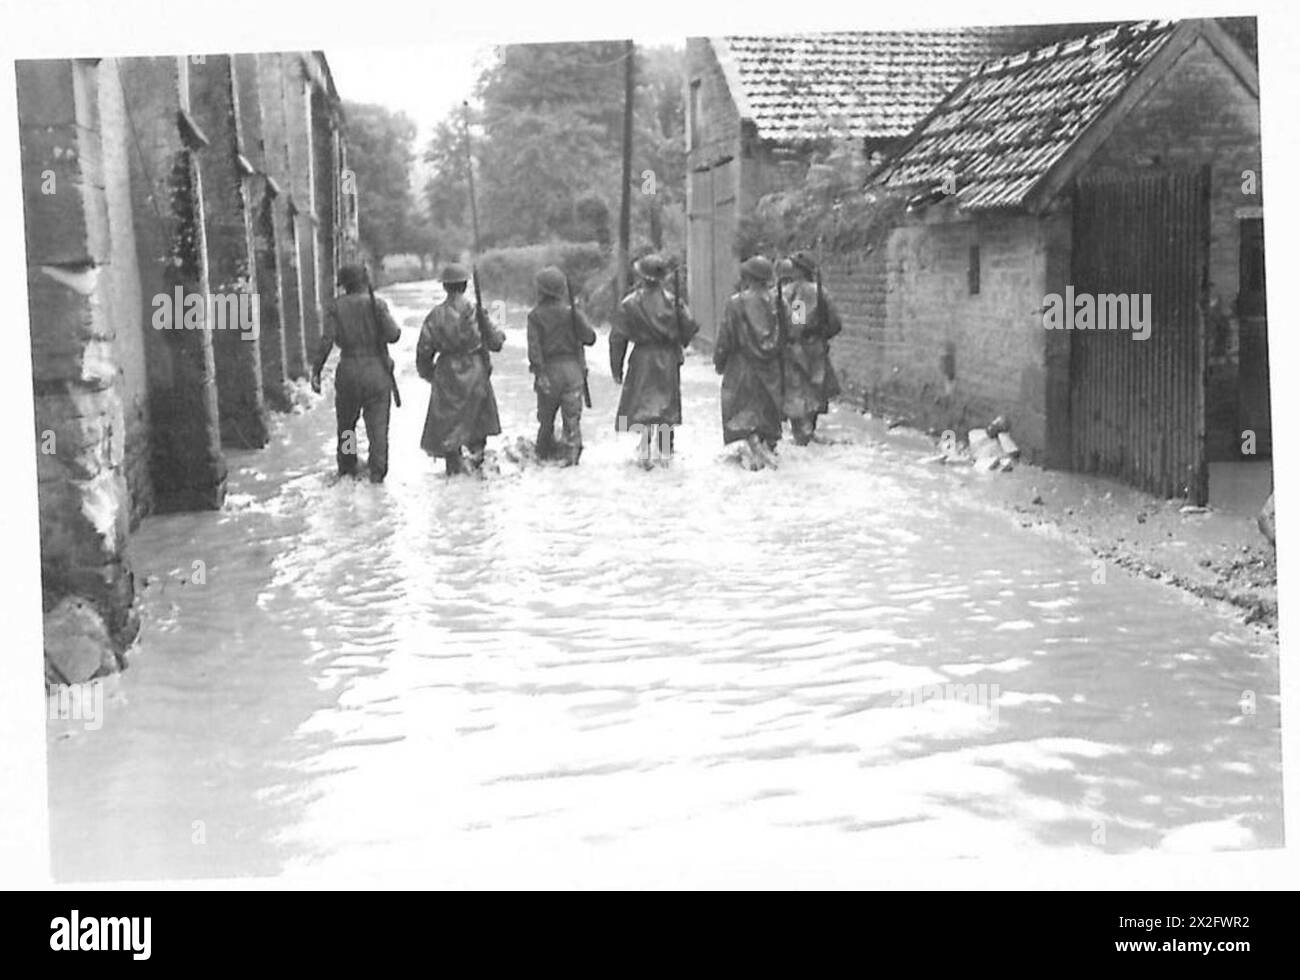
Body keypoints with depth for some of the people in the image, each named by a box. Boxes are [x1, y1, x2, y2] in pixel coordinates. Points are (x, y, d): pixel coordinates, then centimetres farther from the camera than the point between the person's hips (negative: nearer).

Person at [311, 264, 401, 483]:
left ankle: (347, 471, 24)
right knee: (377, 425, 5)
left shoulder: (335, 307, -3)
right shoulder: (377, 305, -4)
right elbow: (393, 335, -12)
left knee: (346, 424, 17)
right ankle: (377, 472, 0)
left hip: (349, 371, 1)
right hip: (378, 370, -1)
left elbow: (327, 340, -11)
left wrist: (316, 371, -7)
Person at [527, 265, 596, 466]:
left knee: (546, 417, 15)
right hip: (572, 367, 0)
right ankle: (572, 453, -7)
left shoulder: (535, 315, -6)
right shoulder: (572, 312, -5)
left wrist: (540, 373, -13)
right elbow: (590, 337, -6)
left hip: (548, 369, 0)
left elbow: (534, 347, -13)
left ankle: (545, 453, 26)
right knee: (572, 416, 2)